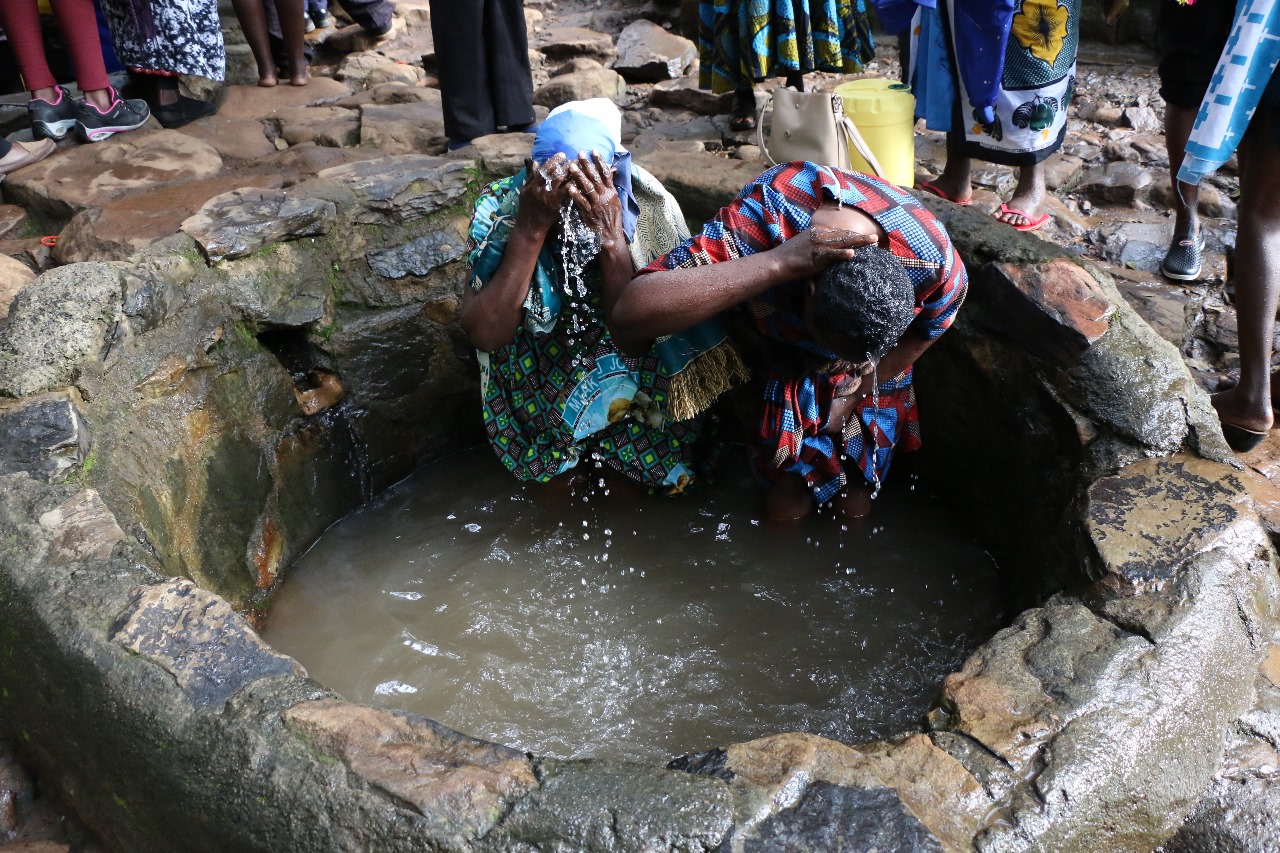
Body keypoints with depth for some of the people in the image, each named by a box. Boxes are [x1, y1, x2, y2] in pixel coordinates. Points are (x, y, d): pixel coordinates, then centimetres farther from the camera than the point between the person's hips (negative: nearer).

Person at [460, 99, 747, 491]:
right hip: (540, 390, 0)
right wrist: (531, 227, -35)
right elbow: (484, 335, -28)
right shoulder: (500, 207, -20)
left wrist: (612, 238, -36)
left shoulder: (646, 207, -21)